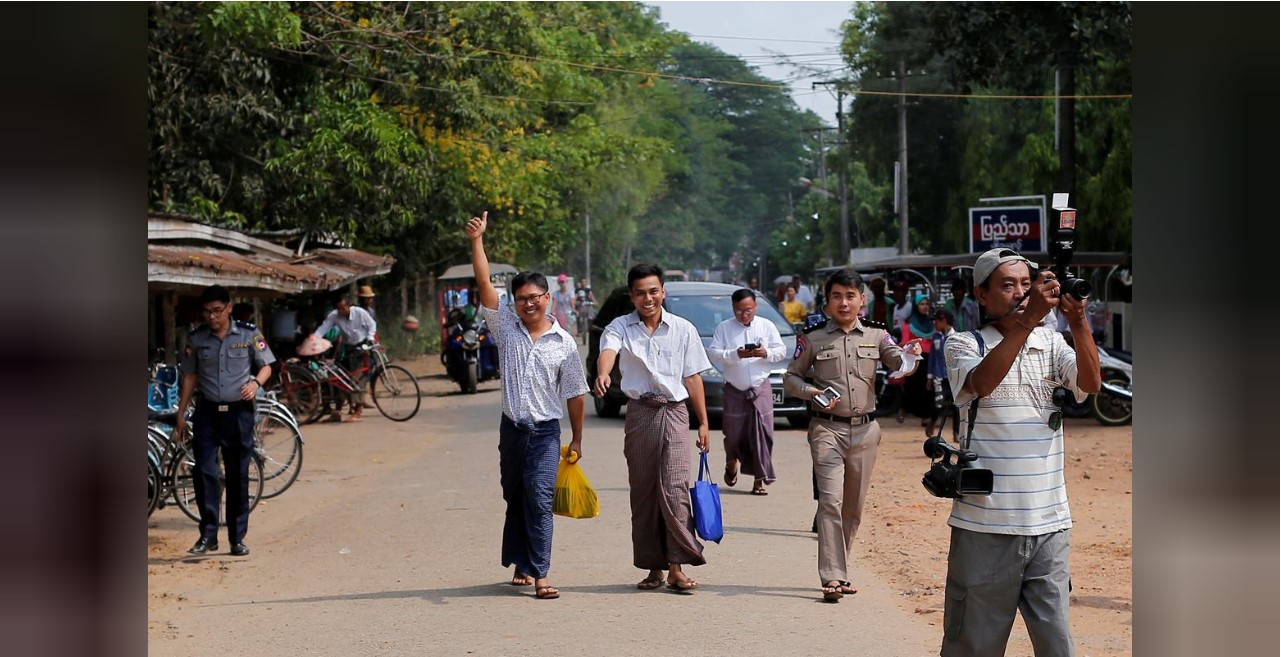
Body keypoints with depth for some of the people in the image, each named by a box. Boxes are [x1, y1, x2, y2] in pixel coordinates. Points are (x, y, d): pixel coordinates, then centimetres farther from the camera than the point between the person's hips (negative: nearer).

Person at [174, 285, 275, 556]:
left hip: (239, 412, -1)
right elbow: (190, 377, 9)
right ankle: (208, 535, 0)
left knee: (238, 476, 4)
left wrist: (255, 383, -16)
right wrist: (181, 414, 7)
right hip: (207, 412, 1)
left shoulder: (249, 335, -1)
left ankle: (237, 538, 12)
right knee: (204, 473, -7)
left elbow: (266, 366, 5)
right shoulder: (196, 338, 4)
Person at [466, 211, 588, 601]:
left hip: (545, 432, -3)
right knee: (514, 499, 11)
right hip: (511, 429, 3)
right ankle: (521, 566, 22)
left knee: (539, 499, -12)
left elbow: (575, 394, 5)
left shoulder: (564, 343, 0)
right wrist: (476, 241, -15)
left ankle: (540, 575, -16)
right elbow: (484, 284, -6)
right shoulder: (505, 327, 4)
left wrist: (577, 438, 6)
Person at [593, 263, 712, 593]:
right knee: (642, 492, 5)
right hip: (639, 414, 1)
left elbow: (692, 378, 9)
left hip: (674, 412, -1)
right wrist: (602, 373, -43)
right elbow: (608, 350, -19)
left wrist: (703, 422, 5)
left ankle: (677, 568, -10)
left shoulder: (683, 329, 6)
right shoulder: (620, 327, 3)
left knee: (674, 488, -12)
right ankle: (653, 568, 13)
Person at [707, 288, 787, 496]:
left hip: (761, 388, 0)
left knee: (762, 433, -7)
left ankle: (760, 479, -2)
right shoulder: (723, 328, 3)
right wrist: (736, 355, -22)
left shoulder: (767, 326, 8)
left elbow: (782, 351, 5)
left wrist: (766, 353, -16)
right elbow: (713, 353, -7)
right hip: (734, 390, 0)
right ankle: (731, 463, 37)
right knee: (734, 433, 6)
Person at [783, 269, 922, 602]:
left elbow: (898, 363, -5)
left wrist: (909, 357, -29)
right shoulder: (813, 338, 2)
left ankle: (836, 569, 22)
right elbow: (791, 377, 6)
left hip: (865, 429, 3)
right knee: (831, 501, -14)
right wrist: (812, 392, -14)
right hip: (827, 428, -3)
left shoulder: (876, 336, 7)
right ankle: (832, 577, -16)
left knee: (854, 506, 9)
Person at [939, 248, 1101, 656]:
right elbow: (982, 382, -19)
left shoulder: (1051, 343, 12)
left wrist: (1078, 324, -21)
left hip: (1049, 523, 3)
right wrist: (1029, 318, -26)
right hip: (985, 524, -3)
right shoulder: (963, 345, 2)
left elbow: (1090, 384, -5)